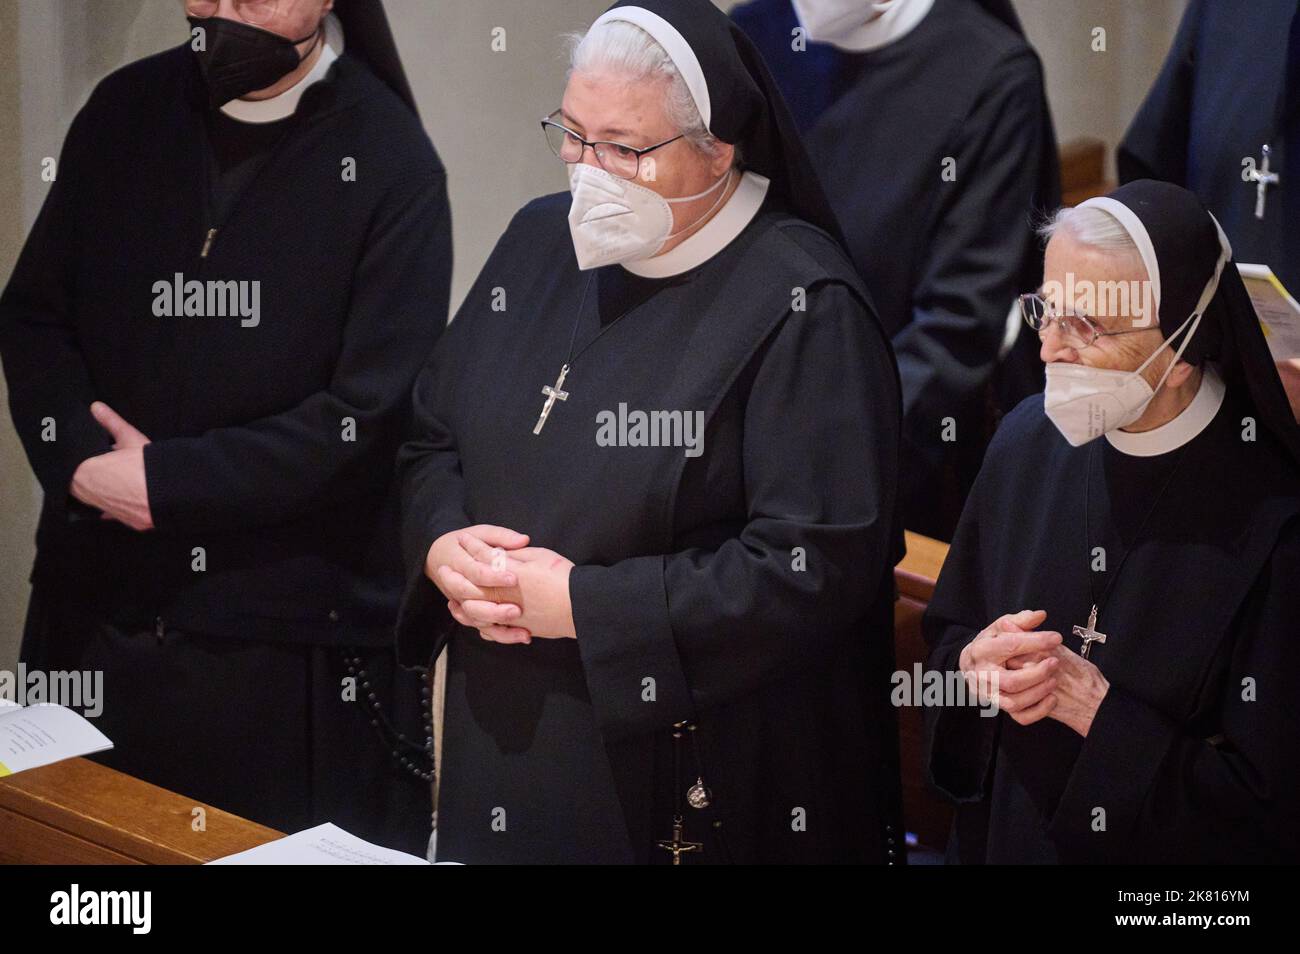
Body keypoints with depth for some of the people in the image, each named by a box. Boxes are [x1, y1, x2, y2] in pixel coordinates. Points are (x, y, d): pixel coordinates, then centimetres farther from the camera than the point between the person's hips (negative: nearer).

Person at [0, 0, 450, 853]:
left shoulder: (389, 161, -8)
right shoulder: (125, 112, 6)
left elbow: (369, 414, -13)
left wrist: (164, 482, -14)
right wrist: (82, 460, -10)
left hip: (298, 633, -4)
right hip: (103, 607, 4)